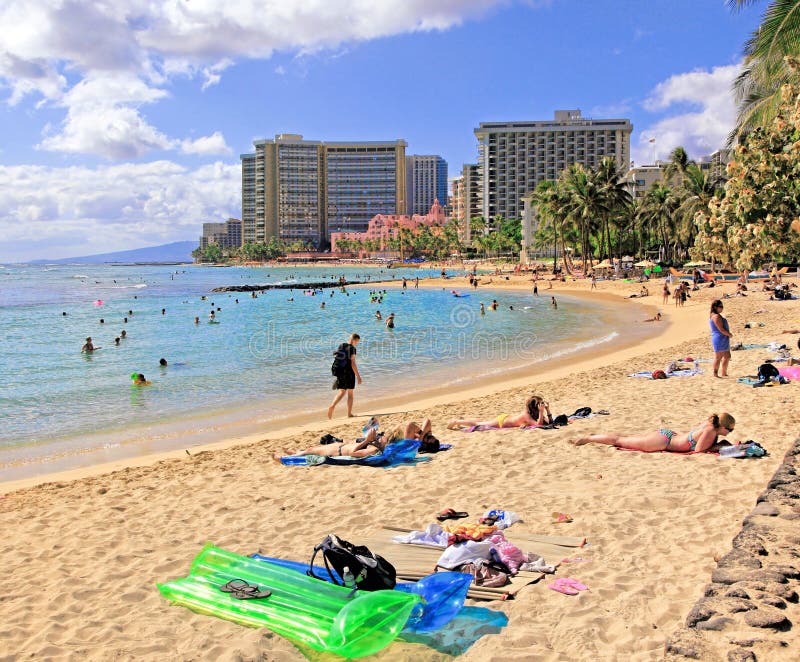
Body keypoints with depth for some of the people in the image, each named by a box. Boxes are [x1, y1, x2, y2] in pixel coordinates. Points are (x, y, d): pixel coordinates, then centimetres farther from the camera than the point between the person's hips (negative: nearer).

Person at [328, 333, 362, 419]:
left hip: (340, 373, 6)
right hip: (349, 373, -6)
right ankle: (349, 414, 12)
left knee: (341, 392, 8)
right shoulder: (351, 349, -13)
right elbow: (353, 364, -17)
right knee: (350, 393, 8)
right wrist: (358, 376, -13)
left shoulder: (340, 347, 9)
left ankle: (332, 406, -18)